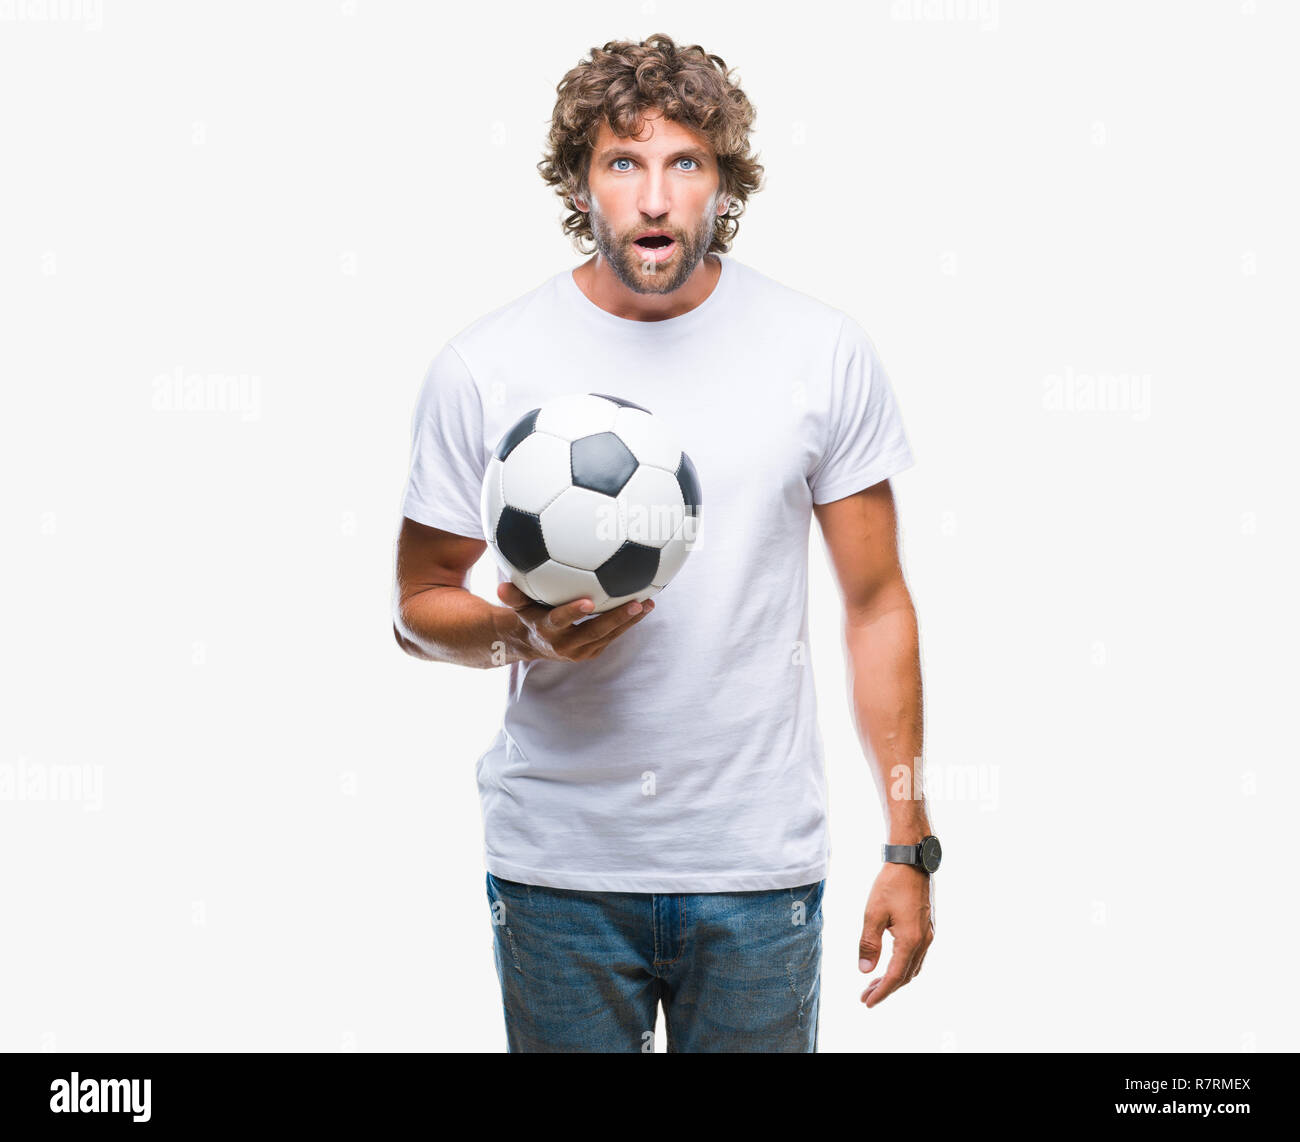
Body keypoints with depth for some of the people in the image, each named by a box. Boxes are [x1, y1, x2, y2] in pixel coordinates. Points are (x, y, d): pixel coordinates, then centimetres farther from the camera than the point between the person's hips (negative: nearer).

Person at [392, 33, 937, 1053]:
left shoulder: (825, 352, -2)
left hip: (759, 865, 0)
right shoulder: (484, 368, -4)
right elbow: (420, 607, 4)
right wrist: (520, 633, -18)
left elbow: (877, 605, 2)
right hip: (557, 864, 0)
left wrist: (909, 847, -2)